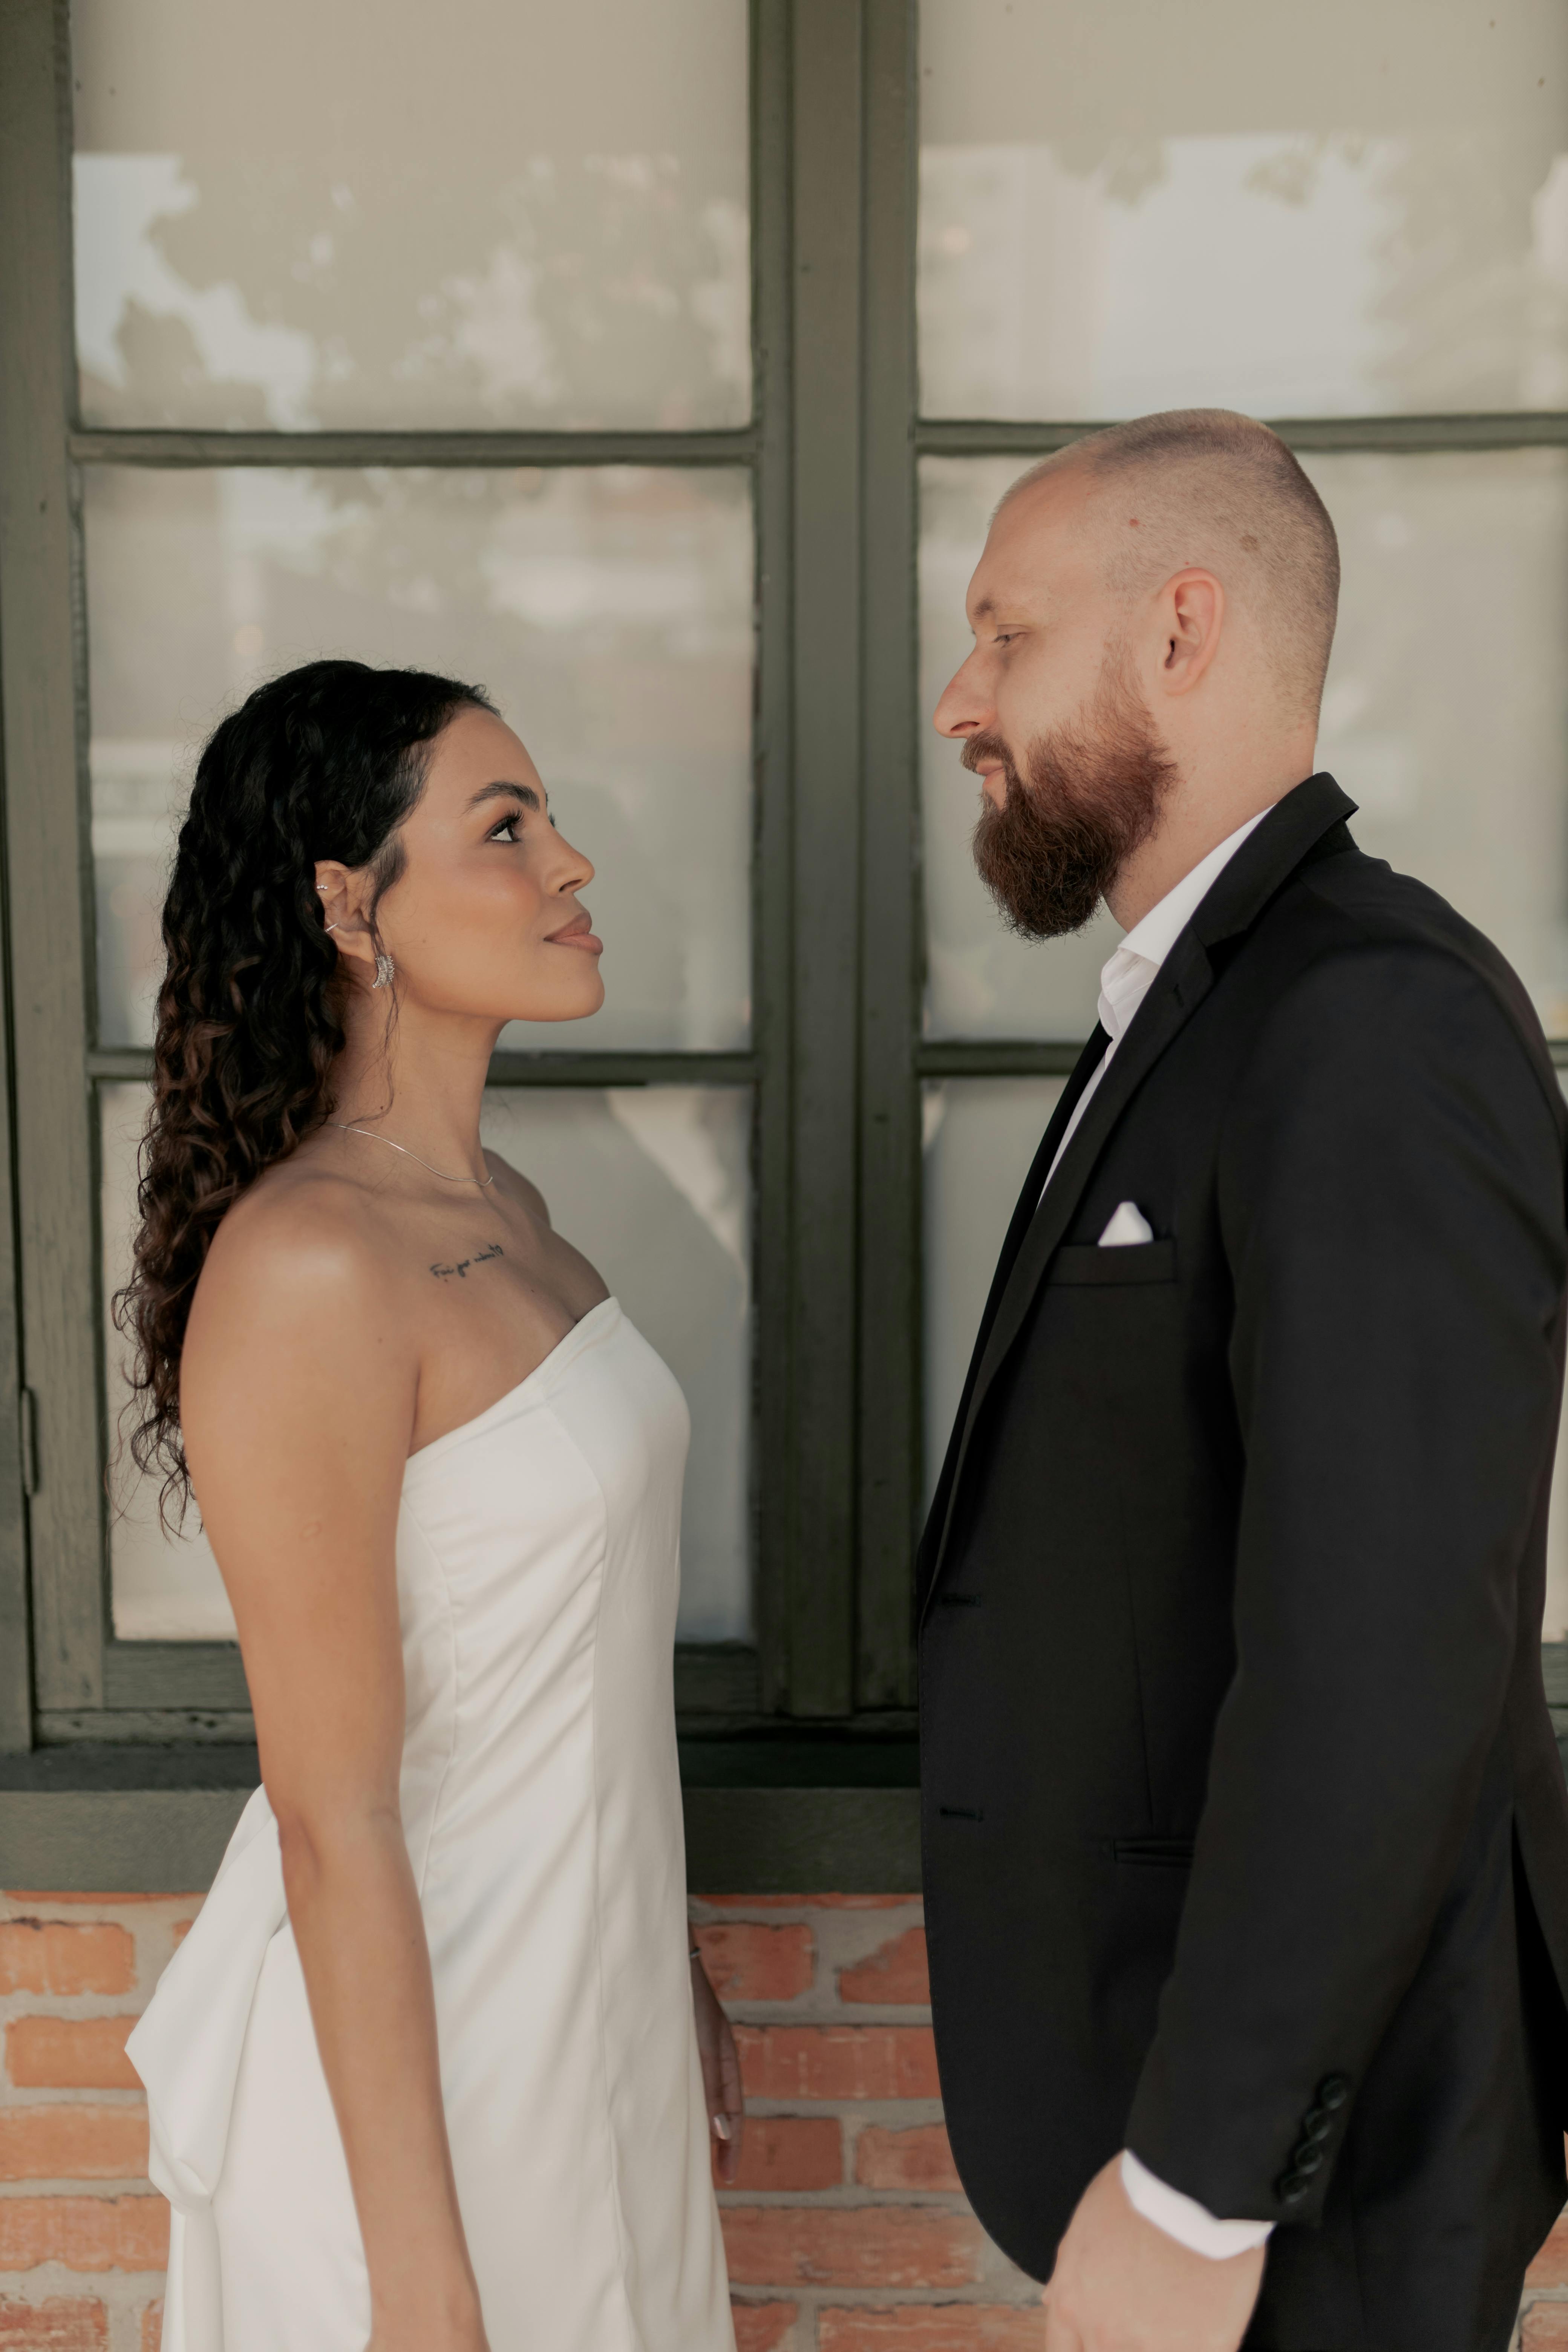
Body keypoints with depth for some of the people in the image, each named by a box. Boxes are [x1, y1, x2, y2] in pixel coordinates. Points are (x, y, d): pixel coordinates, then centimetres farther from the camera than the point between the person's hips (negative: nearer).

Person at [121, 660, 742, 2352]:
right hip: (404, 2034, -8)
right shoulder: (305, 1268, -24)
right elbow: (335, 1819, -22)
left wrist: (671, 1975, 16)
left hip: (584, 1991, 8)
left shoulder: (500, 1208, 3)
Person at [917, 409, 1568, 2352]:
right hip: (1181, 2002, 9)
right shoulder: (1217, 1013, 7)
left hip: (1287, 2114, -9)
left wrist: (1189, 2191, -23)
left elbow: (1377, 1677, -29)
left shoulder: (1378, 1029, -25)